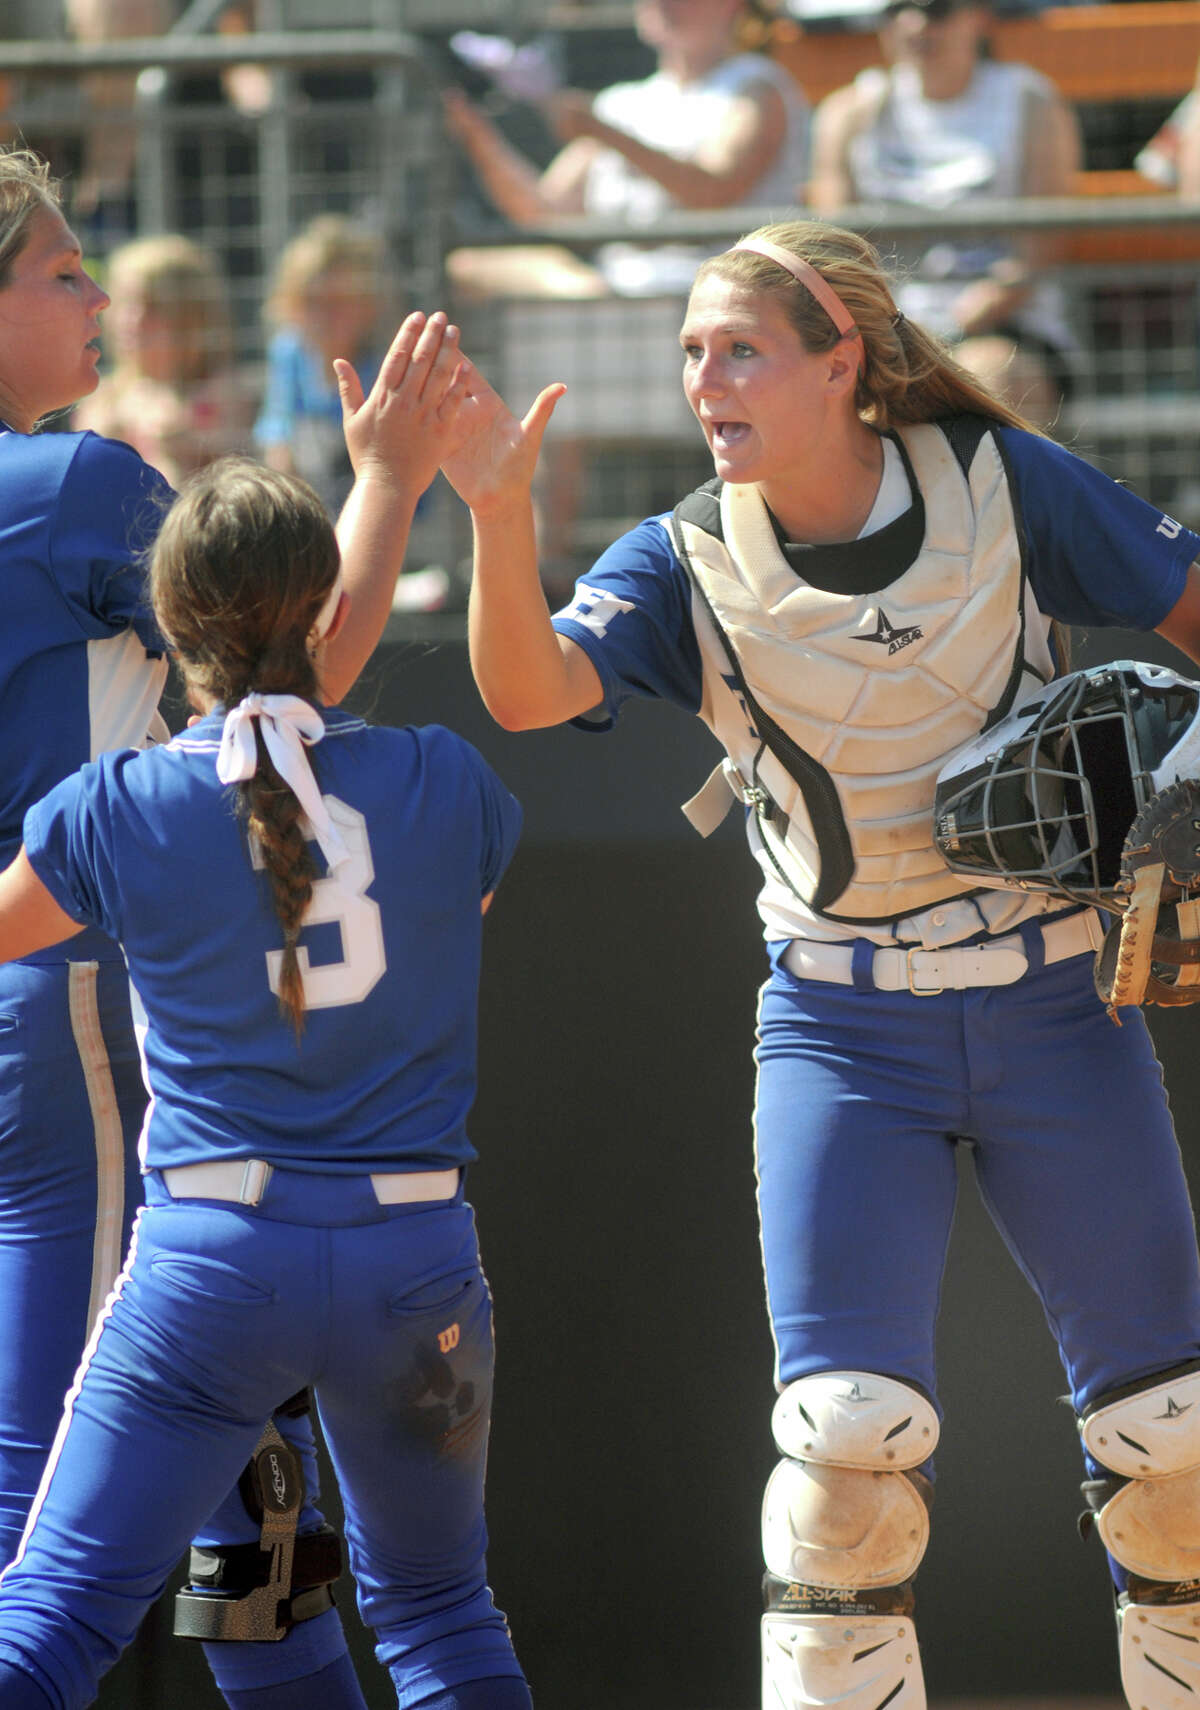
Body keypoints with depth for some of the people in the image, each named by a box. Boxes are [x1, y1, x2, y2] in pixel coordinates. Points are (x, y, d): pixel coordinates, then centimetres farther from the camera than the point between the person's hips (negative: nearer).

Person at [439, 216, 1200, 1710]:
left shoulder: (999, 482, -5)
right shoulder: (687, 563, -5)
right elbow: (530, 688, -22)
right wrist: (497, 514, -39)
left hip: (1053, 1008, 0)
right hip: (842, 1034, 0)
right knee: (846, 1431, -13)